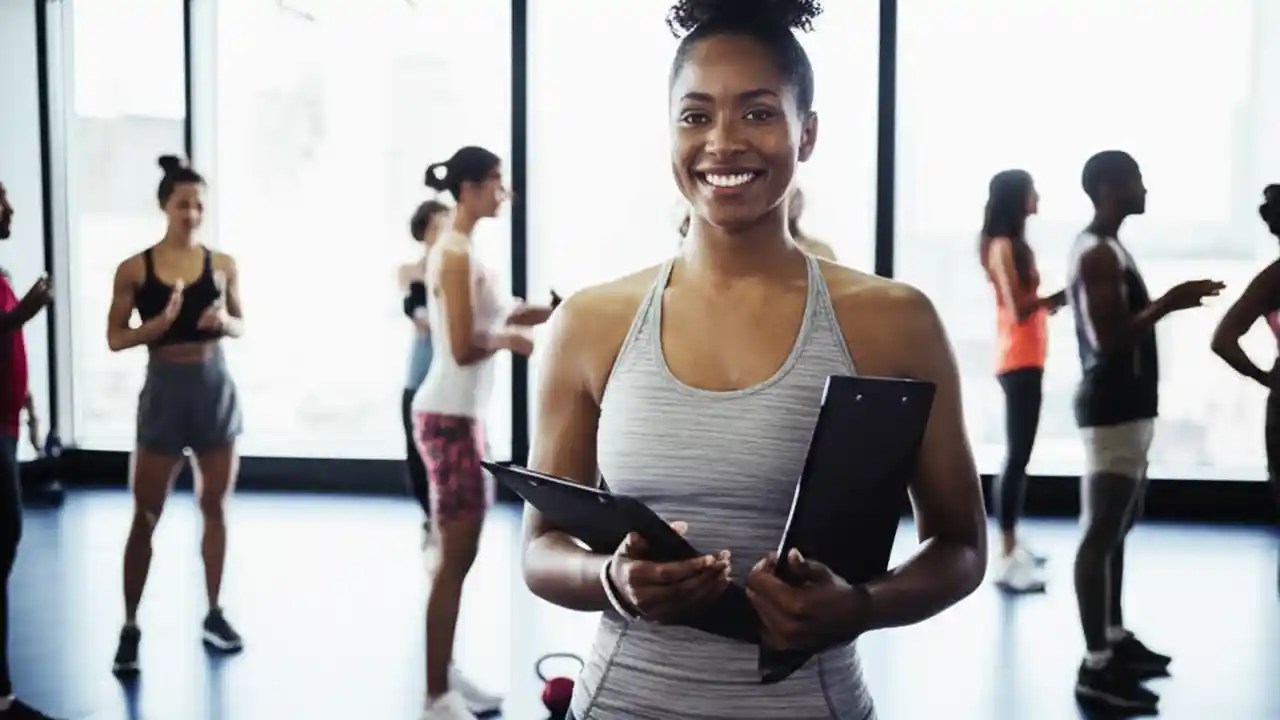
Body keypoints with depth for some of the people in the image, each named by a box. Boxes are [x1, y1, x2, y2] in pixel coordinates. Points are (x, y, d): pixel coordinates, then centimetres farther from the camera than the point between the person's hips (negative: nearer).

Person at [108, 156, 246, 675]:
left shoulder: (222, 264, 2)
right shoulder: (134, 269, -4)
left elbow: (241, 327, 12)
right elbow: (114, 339, -3)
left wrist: (224, 320, -10)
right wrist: (159, 323, -19)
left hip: (215, 387, 2)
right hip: (164, 389, -2)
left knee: (215, 506, 11)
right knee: (146, 516, 2)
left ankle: (213, 614, 24)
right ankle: (130, 627, 13)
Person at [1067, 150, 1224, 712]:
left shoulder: (1105, 249, 17)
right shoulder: (1099, 254, -16)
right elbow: (1110, 339, -23)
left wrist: (1169, 303, 16)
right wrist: (1169, 303, -19)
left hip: (1125, 405, 11)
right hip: (1113, 408, -11)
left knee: (1117, 527, 17)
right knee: (1100, 533, -9)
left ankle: (1115, 639, 29)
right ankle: (1096, 667, -6)